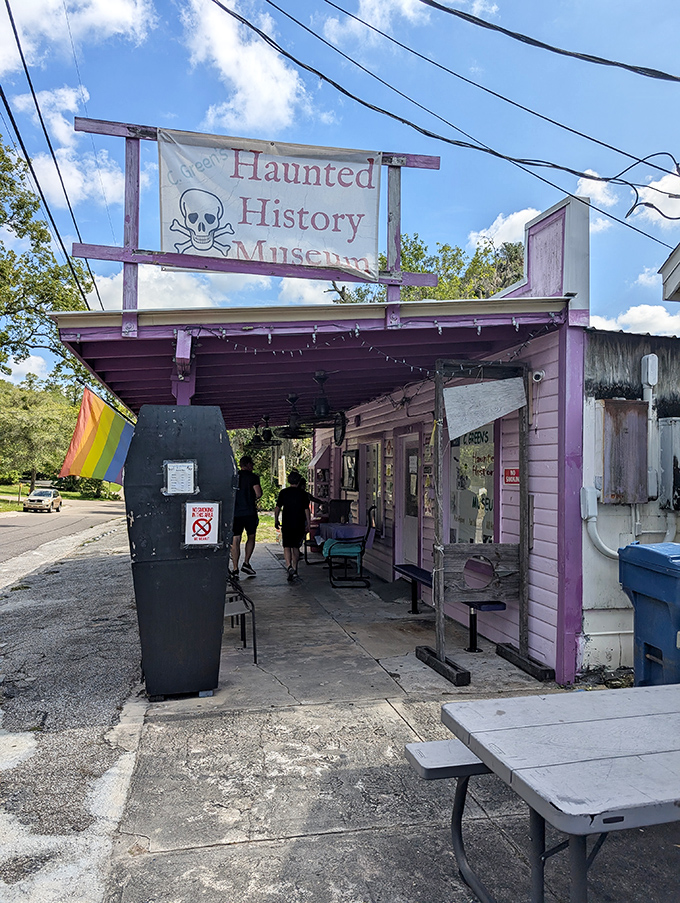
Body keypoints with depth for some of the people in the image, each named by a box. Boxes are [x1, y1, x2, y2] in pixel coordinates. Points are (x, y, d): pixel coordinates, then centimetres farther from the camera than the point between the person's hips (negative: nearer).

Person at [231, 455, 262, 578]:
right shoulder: (253, 477, -4)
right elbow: (258, 493, -12)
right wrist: (254, 499, 8)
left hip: (235, 512, 3)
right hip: (249, 512, -3)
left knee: (235, 540, 2)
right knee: (251, 537, 14)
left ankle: (235, 569, 0)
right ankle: (246, 563, 6)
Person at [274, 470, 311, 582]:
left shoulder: (283, 492, 0)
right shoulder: (303, 493, 1)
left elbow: (277, 508, 2)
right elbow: (307, 510, 0)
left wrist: (276, 520, 14)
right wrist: (308, 524, 6)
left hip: (286, 524, -1)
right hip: (299, 525, 1)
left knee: (287, 547, -1)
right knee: (295, 547, 13)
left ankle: (289, 567, -23)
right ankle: (295, 570, 16)